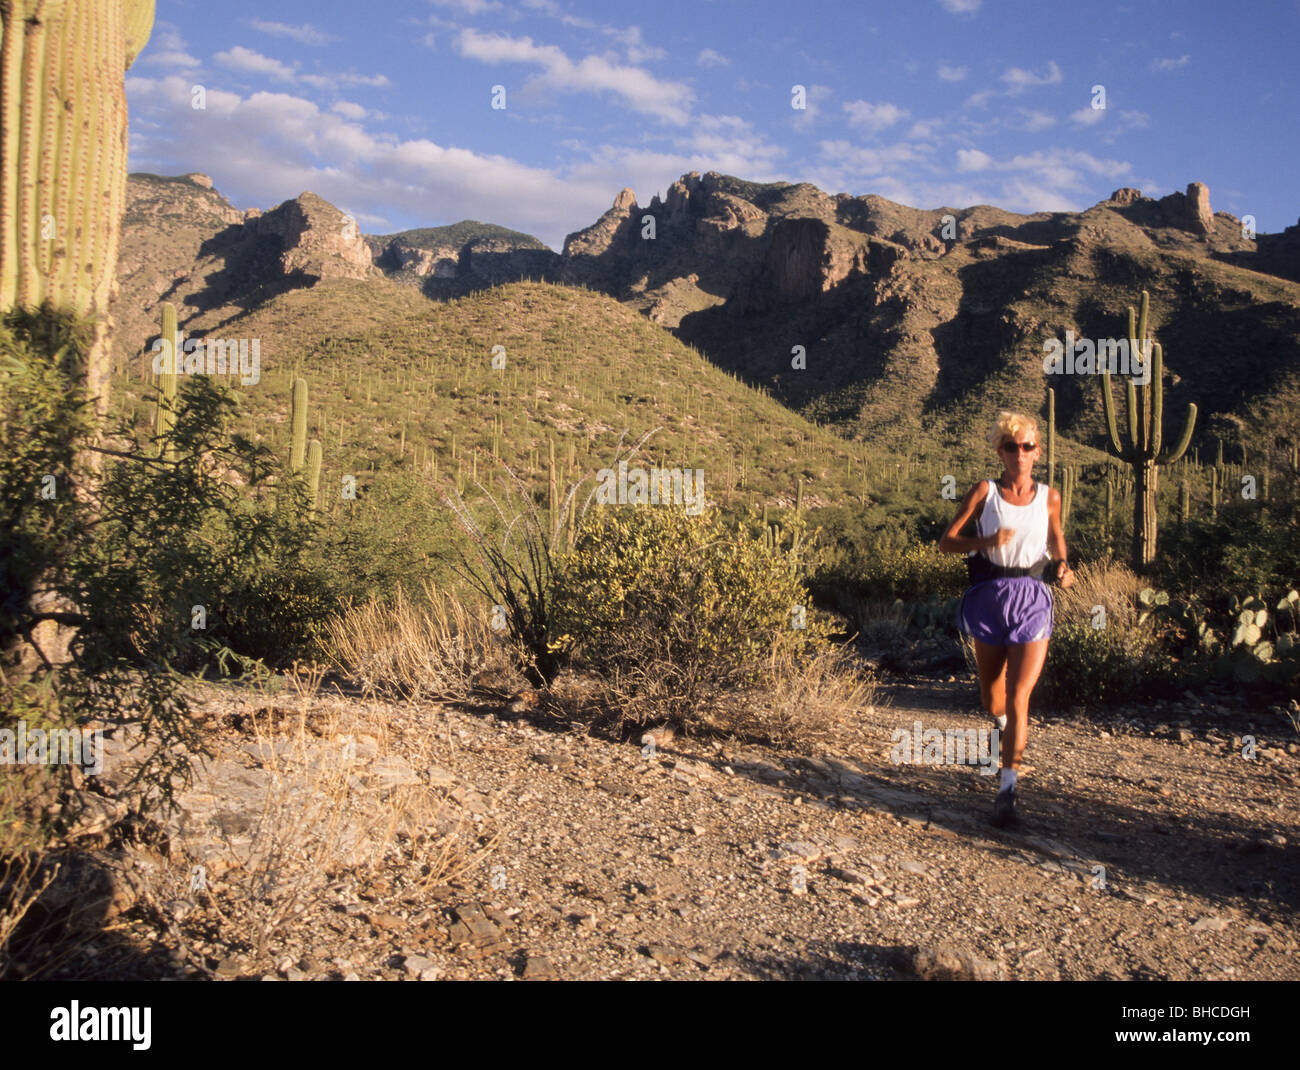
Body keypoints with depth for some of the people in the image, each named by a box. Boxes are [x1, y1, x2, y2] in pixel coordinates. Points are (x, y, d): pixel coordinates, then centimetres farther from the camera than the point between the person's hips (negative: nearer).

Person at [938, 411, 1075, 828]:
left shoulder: (1049, 497, 5)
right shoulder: (984, 492, -1)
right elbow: (946, 541, -4)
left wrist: (1062, 568, 1)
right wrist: (987, 541, -21)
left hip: (1032, 600, 0)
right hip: (989, 597, 1)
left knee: (1017, 700, -10)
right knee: (992, 701, 16)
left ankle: (1006, 793, -6)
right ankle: (1008, 727, 52)